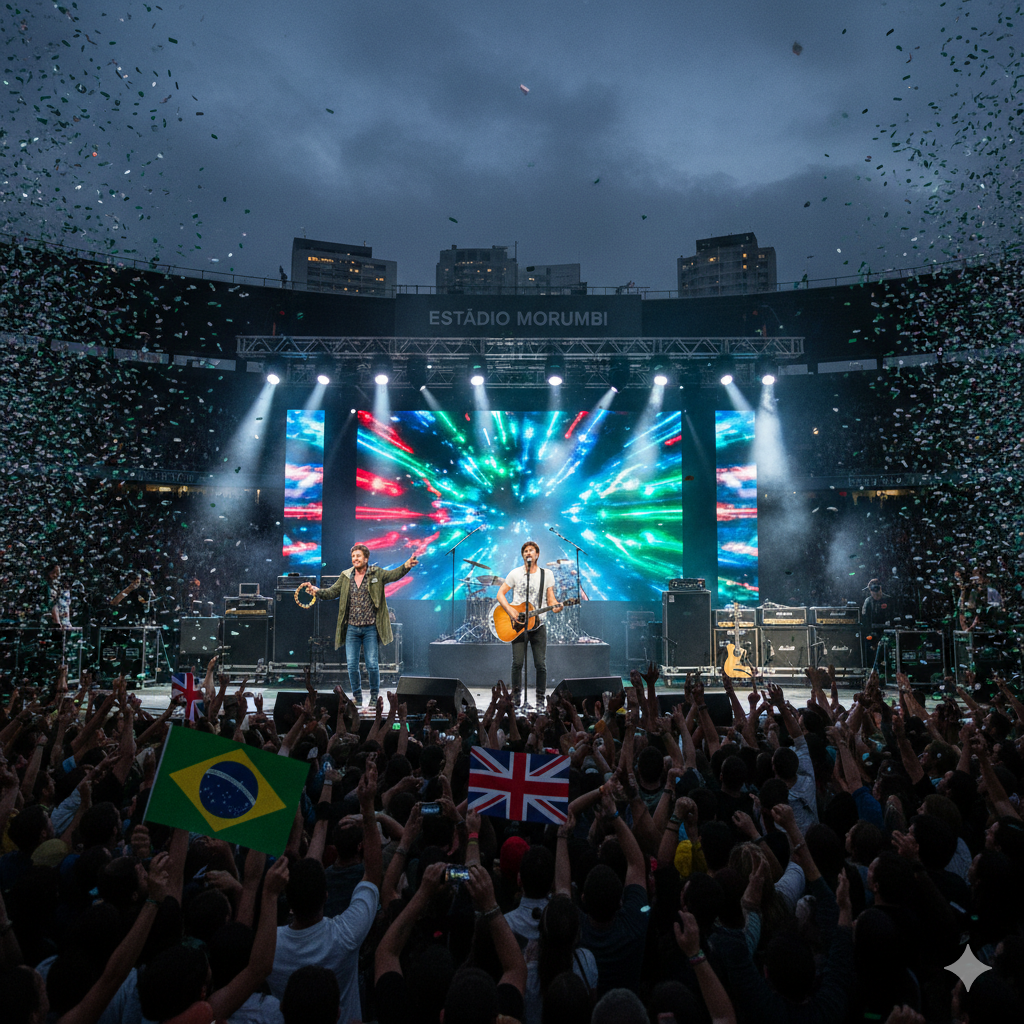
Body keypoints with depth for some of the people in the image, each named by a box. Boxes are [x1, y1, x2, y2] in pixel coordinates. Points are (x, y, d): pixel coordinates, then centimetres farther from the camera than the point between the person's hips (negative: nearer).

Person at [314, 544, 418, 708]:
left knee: (372, 664, -2)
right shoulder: (345, 576, 8)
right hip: (351, 628, 3)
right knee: (352, 665, 4)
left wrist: (406, 566, -33)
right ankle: (357, 696, 20)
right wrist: (318, 591, -10)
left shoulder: (376, 573, -1)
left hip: (370, 628, -3)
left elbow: (394, 574, -14)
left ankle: (374, 696, 15)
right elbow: (333, 592, 9)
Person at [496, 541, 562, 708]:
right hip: (518, 625, -1)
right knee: (517, 663, -6)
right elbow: (500, 594, 3)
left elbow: (551, 598, 5)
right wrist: (510, 610, -12)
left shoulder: (546, 574, 6)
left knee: (541, 664, -1)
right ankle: (516, 696, 12)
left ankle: (541, 699, 12)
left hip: (538, 625, 1)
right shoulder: (515, 573, 2)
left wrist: (555, 606, -18)